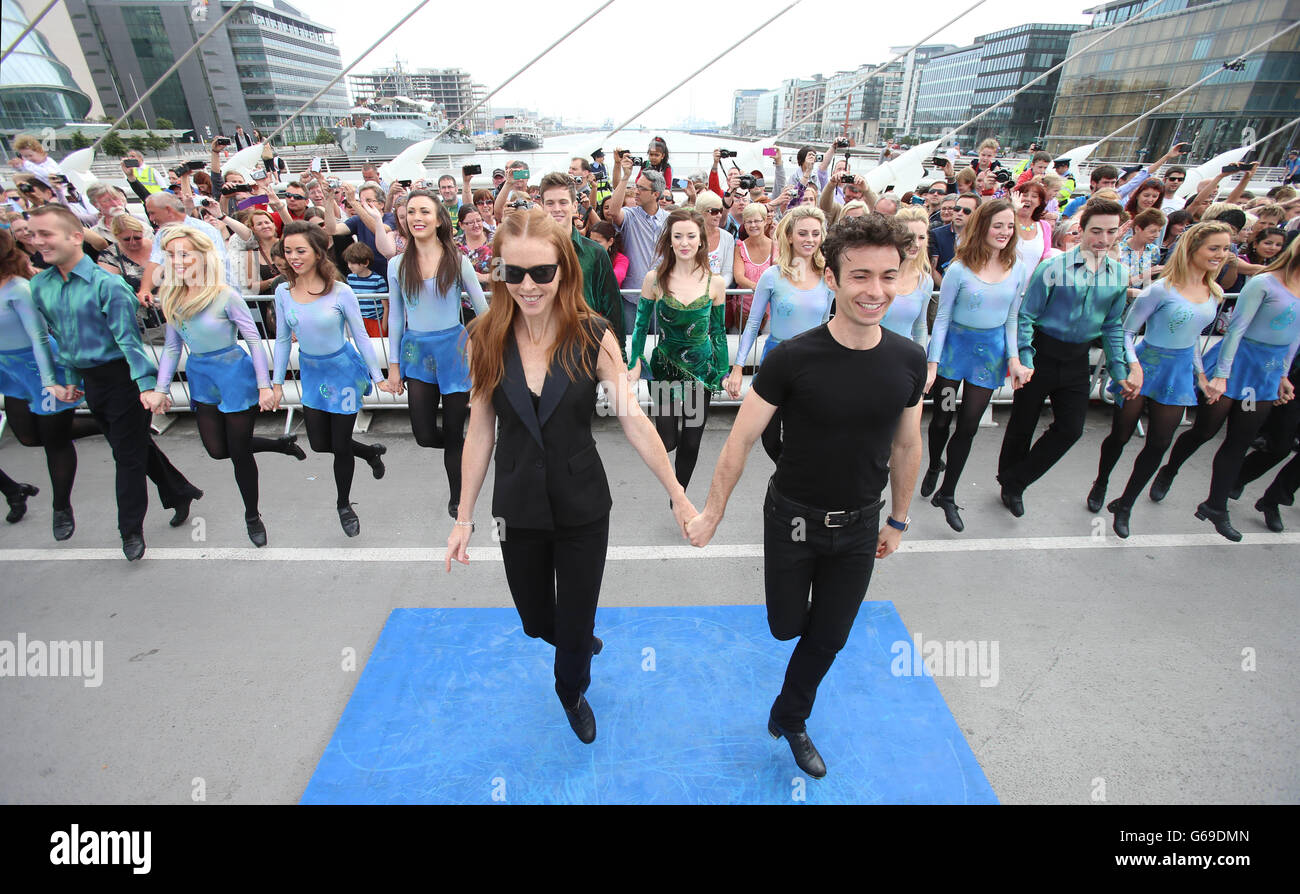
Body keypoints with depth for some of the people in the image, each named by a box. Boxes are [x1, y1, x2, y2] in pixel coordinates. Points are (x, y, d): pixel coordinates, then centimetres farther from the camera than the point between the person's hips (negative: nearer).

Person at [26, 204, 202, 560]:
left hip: (121, 376, -7)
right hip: (90, 381, 7)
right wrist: (68, 378, 11)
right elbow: (57, 337, 15)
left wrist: (146, 384, -28)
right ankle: (181, 493, 34)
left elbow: (128, 338, -21)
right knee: (131, 445, 16)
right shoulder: (40, 286, 5)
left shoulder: (106, 283, -16)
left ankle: (131, 530, 14)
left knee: (128, 454, 1)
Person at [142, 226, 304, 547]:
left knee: (239, 452, 2)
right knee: (217, 450, 7)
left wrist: (264, 385, -14)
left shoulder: (225, 296, -14)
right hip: (201, 379, 6)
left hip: (235, 376, -6)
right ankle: (281, 444, 31)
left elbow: (254, 340, -11)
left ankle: (253, 517, 21)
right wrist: (160, 388, 5)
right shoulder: (171, 298, 3)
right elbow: (172, 347, 10)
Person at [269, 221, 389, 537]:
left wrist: (378, 377, -8)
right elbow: (283, 339, 4)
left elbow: (360, 336, -9)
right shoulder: (283, 292, -4)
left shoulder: (340, 292, -17)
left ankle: (344, 506, 26)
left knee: (341, 446, 3)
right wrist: (276, 382, 7)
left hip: (343, 370, -5)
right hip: (310, 372, 5)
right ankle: (371, 452, 39)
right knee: (319, 444, 10)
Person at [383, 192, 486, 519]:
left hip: (454, 348, -2)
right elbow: (395, 317, 8)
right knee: (424, 436, -1)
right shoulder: (398, 265, 4)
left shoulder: (457, 261, -3)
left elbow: (482, 308, 2)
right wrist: (394, 365, 6)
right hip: (417, 351, 3)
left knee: (452, 435, 3)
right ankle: (467, 447, 34)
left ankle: (457, 502, 23)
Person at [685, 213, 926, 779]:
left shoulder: (909, 360, -8)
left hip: (859, 525, 3)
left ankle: (790, 720, 44)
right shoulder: (793, 359, -20)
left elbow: (906, 446, 5)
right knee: (787, 627, 14)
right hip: (792, 519, -3)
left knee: (828, 639, 16)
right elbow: (741, 439, -13)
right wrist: (713, 513, -9)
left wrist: (897, 521, 12)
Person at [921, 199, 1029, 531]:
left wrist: (1013, 357, -1)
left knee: (968, 425, 5)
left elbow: (1012, 318, 8)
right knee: (942, 418, 8)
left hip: (991, 352, 3)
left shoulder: (1018, 269, 1)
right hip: (954, 346, -3)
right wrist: (932, 362, -13)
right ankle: (935, 466, 41)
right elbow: (942, 317, -8)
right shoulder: (960, 269, -11)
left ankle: (947, 494, 18)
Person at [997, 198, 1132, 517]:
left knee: (1070, 429, 4)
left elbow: (1112, 325, 12)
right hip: (1042, 354, -5)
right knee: (1021, 425, 6)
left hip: (1077, 361, 5)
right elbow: (1026, 316, -12)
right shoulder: (1053, 267, -12)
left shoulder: (1119, 275, 4)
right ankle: (1009, 483, 27)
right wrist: (1024, 360, -19)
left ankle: (1015, 482, 18)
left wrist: (1119, 370, 9)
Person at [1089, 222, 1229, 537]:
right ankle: (1100, 485, 32)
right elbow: (1126, 332, -13)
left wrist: (1200, 373, 18)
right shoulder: (1161, 289, -15)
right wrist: (1135, 366, -25)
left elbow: (1194, 334, 18)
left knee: (1159, 443, 5)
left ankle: (1124, 506, 18)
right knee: (1121, 435, 5)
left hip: (1180, 373, 6)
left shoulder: (1215, 294, 5)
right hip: (1147, 365, -6)